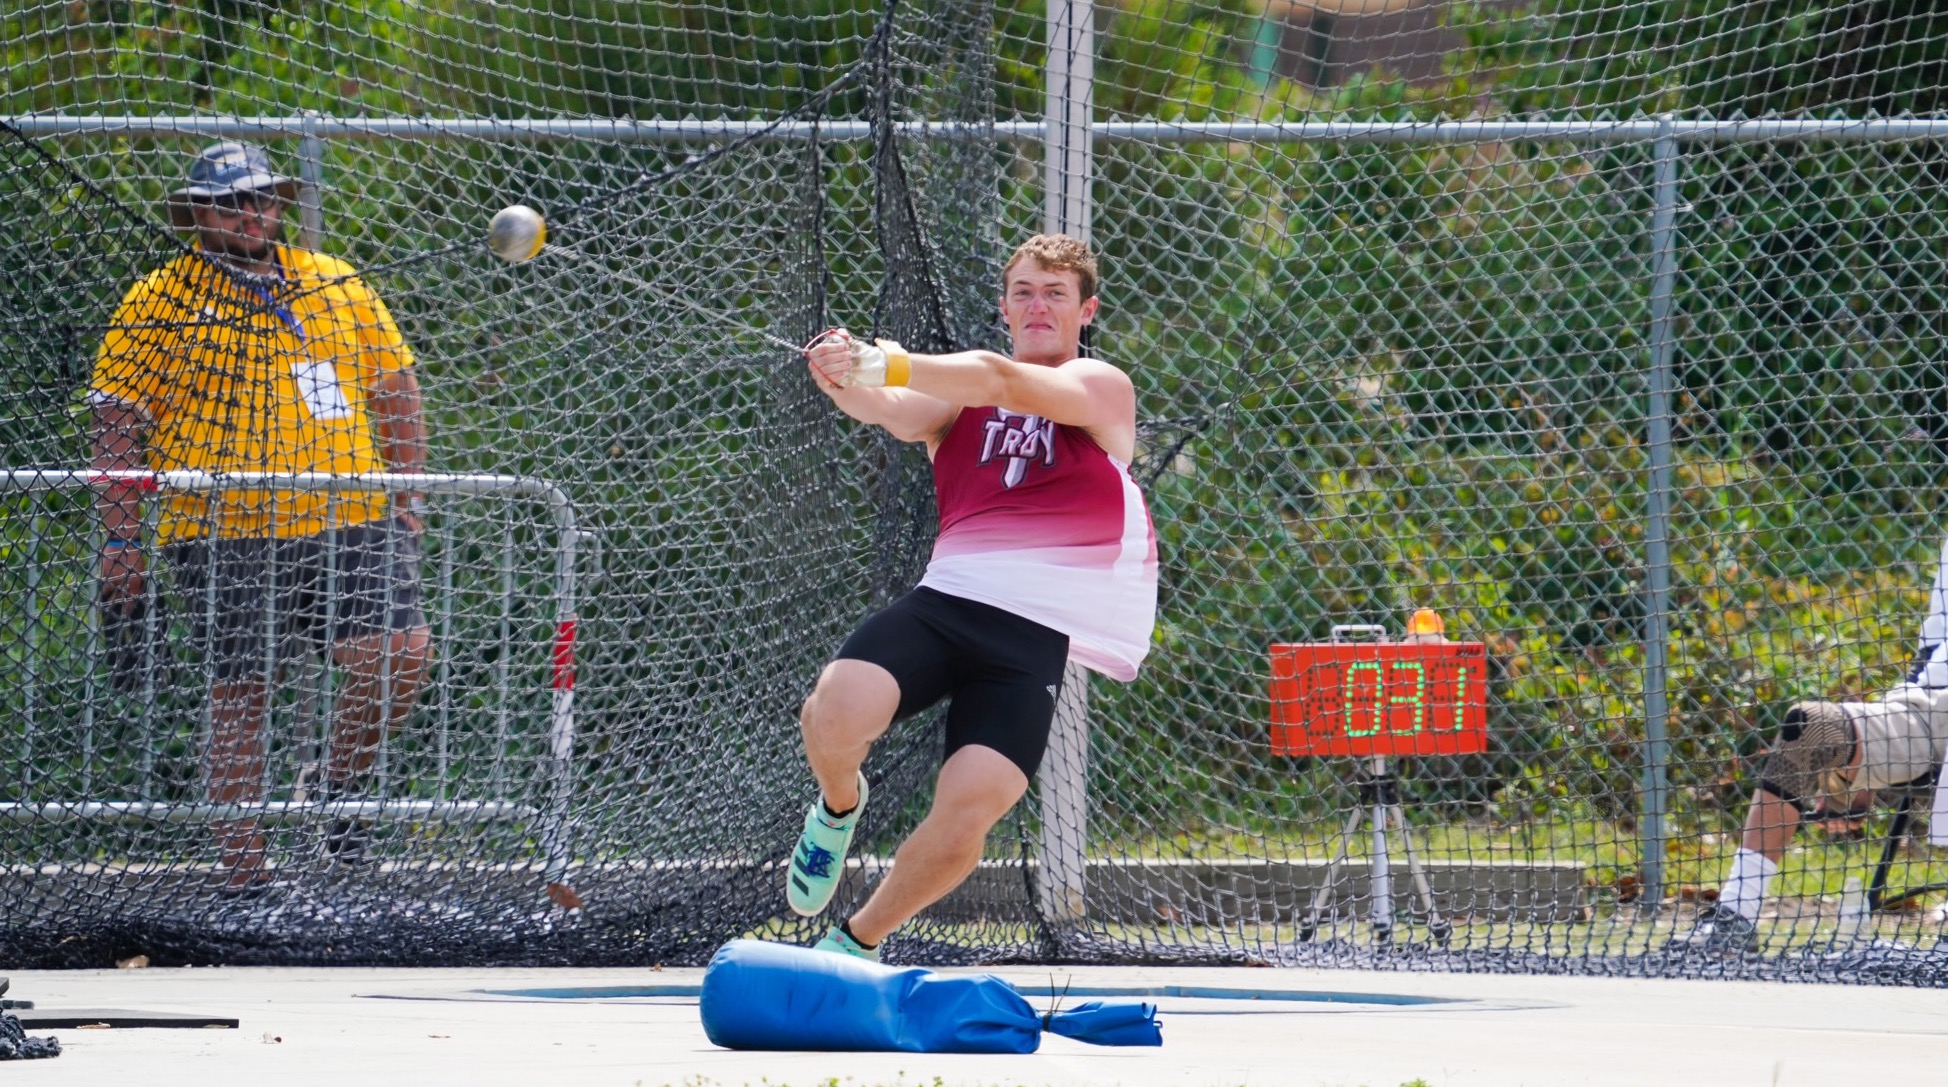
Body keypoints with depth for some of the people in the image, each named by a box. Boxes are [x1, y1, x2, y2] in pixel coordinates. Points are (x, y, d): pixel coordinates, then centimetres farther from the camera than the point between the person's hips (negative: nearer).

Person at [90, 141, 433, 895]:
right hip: (227, 541, -3)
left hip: (349, 528, 3)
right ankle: (241, 864, 6)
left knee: (400, 654, -12)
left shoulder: (338, 287, 14)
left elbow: (393, 391, 21)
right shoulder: (159, 305, 2)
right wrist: (122, 541, -5)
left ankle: (336, 784, 12)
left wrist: (406, 494, 13)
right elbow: (117, 423, 0)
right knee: (239, 696, -3)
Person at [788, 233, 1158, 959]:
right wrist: (846, 381, -34)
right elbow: (896, 414, -8)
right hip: (945, 600, 2)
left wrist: (888, 366, -32)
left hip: (1036, 636, -2)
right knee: (835, 713, -26)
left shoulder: (1101, 389, 4)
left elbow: (1002, 382, -15)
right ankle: (839, 807, 11)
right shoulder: (960, 396, 14)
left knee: (970, 808, -19)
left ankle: (857, 941, 5)